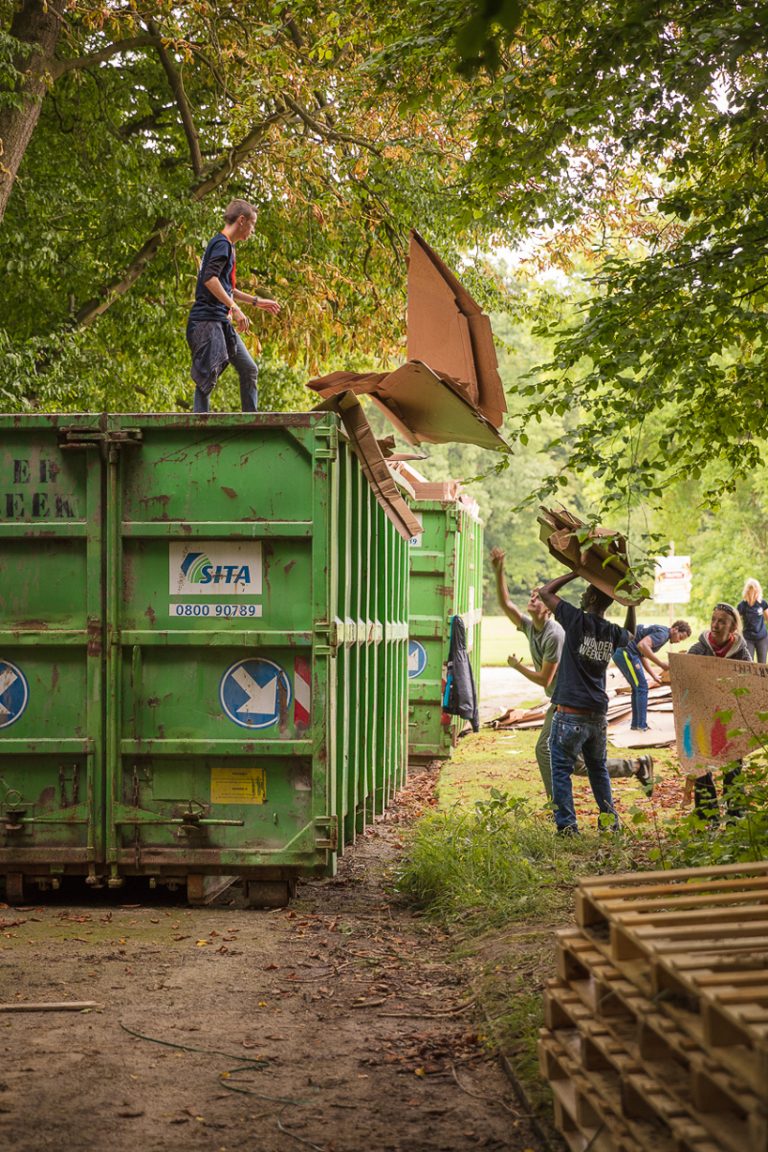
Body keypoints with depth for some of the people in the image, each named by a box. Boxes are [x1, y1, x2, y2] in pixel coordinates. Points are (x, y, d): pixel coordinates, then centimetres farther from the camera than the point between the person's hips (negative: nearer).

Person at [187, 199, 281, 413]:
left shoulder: (227, 245, 23)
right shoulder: (222, 243, -9)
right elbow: (210, 279, -24)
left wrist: (256, 302, 35)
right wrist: (235, 308, -24)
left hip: (223, 323, 10)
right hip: (208, 321, -10)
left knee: (249, 370, 12)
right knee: (207, 377, -11)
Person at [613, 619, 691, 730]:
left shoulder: (658, 630, 21)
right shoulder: (663, 633, -11)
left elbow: (643, 657, 23)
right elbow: (642, 645, -27)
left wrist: (654, 677, 16)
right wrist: (660, 663, -23)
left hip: (619, 653, 10)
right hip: (626, 653, -10)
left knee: (637, 688, 17)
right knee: (642, 688, -5)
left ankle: (636, 724, 22)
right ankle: (641, 726, -2)